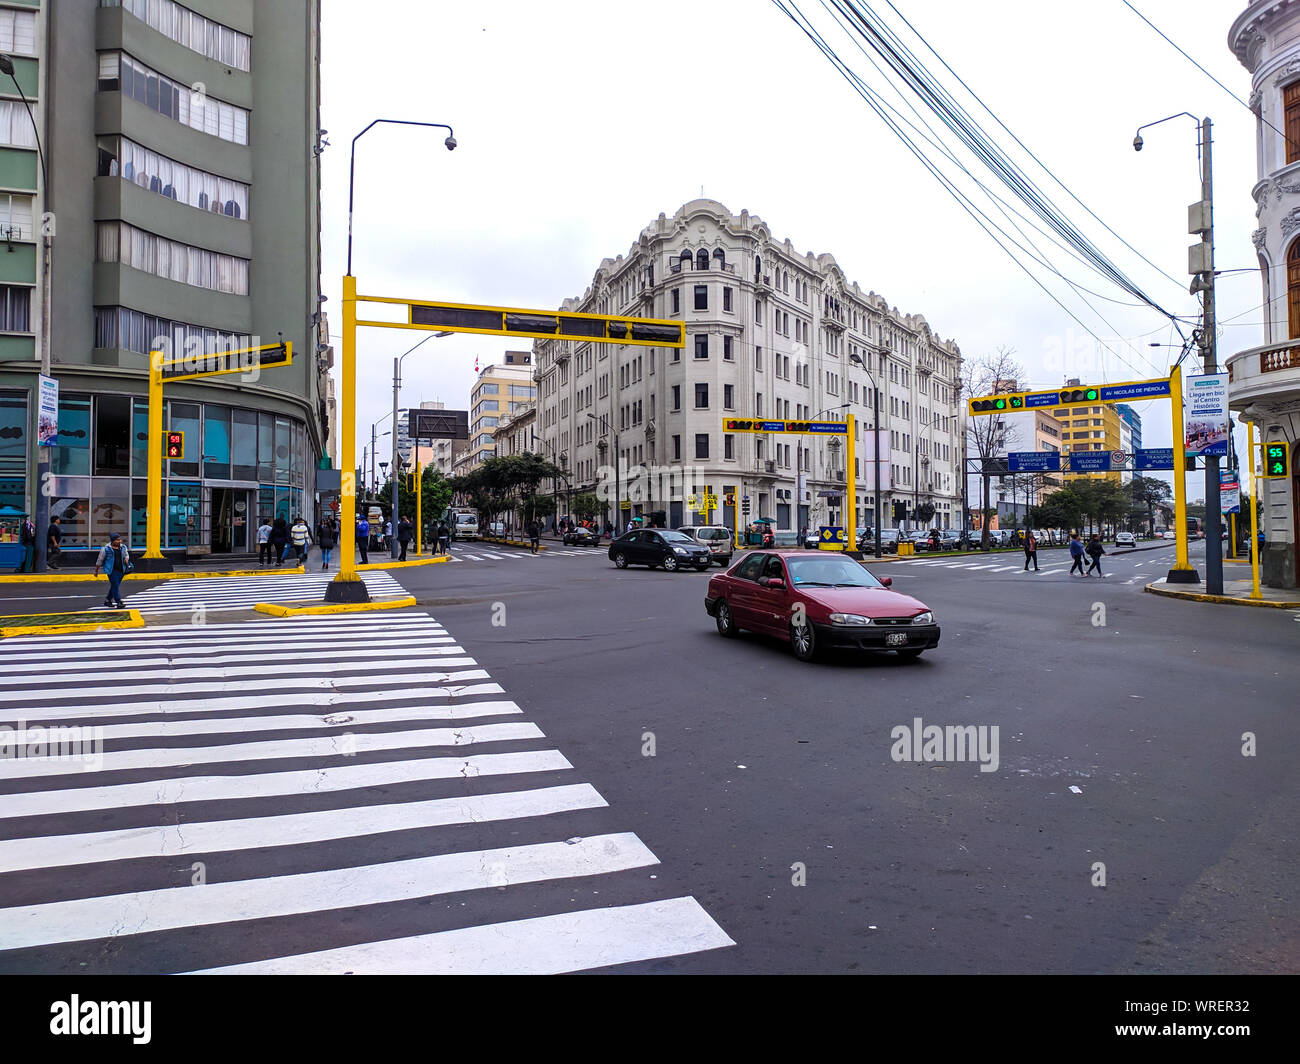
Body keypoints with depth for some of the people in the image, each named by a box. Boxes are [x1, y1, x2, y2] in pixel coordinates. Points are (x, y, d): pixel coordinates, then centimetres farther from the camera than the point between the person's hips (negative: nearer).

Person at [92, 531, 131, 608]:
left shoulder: (123, 547, 6)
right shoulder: (106, 549, -7)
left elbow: (126, 555, 21)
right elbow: (100, 560, 2)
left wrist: (126, 559, -4)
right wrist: (96, 570, 7)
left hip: (121, 570, 5)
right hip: (111, 570, -5)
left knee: (115, 586, 12)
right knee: (115, 585, -11)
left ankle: (107, 600, 29)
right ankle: (118, 602, -12)